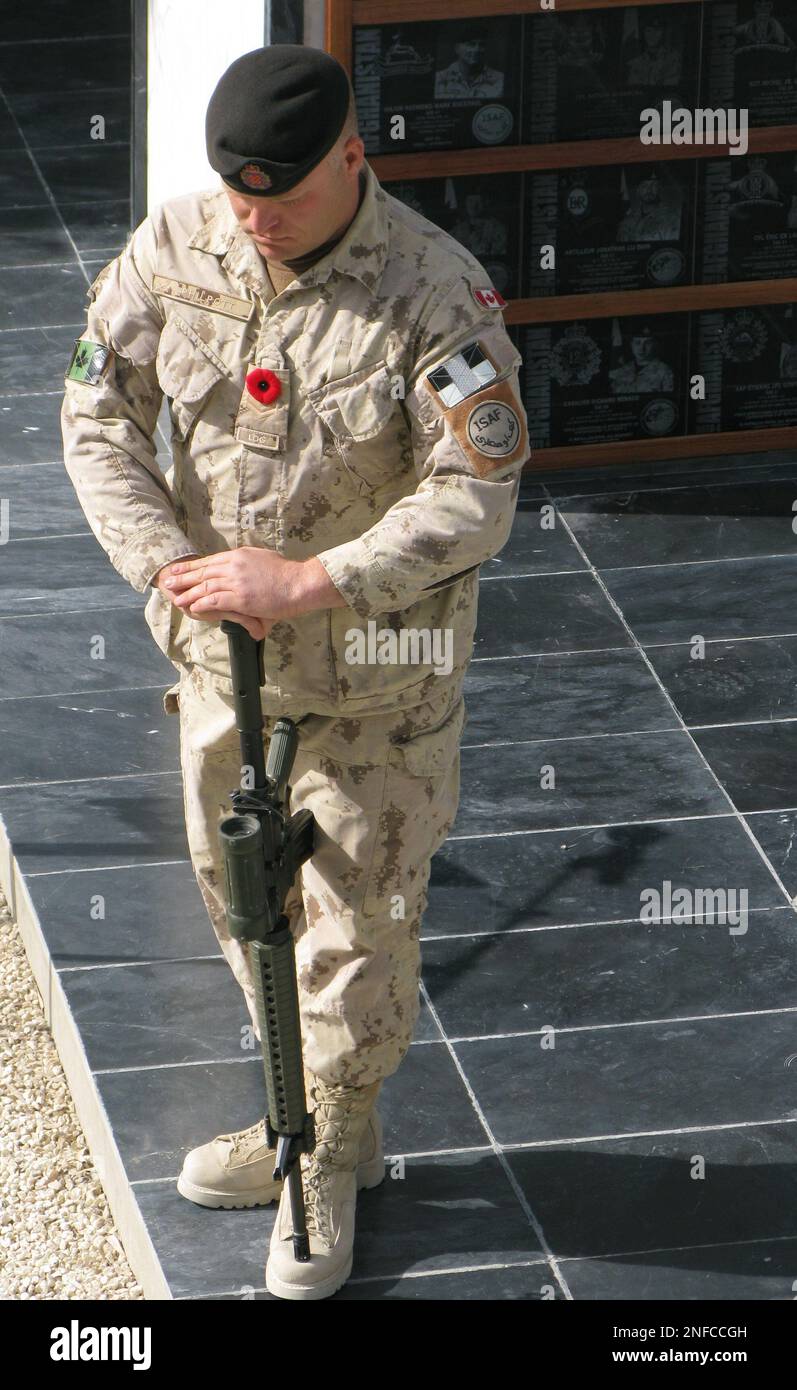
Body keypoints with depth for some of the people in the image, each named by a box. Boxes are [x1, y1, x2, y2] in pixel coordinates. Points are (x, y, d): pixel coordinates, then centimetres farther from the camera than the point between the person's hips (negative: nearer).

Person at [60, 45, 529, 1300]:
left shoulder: (435, 291, -23)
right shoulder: (174, 248, -10)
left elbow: (474, 499, -26)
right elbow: (99, 419, -6)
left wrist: (307, 583, -33)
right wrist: (169, 570, -20)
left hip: (373, 662, -5)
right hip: (221, 645, 5)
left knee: (358, 915, 6)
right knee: (239, 887, 20)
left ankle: (332, 1161, 27)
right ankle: (309, 1120, 42)